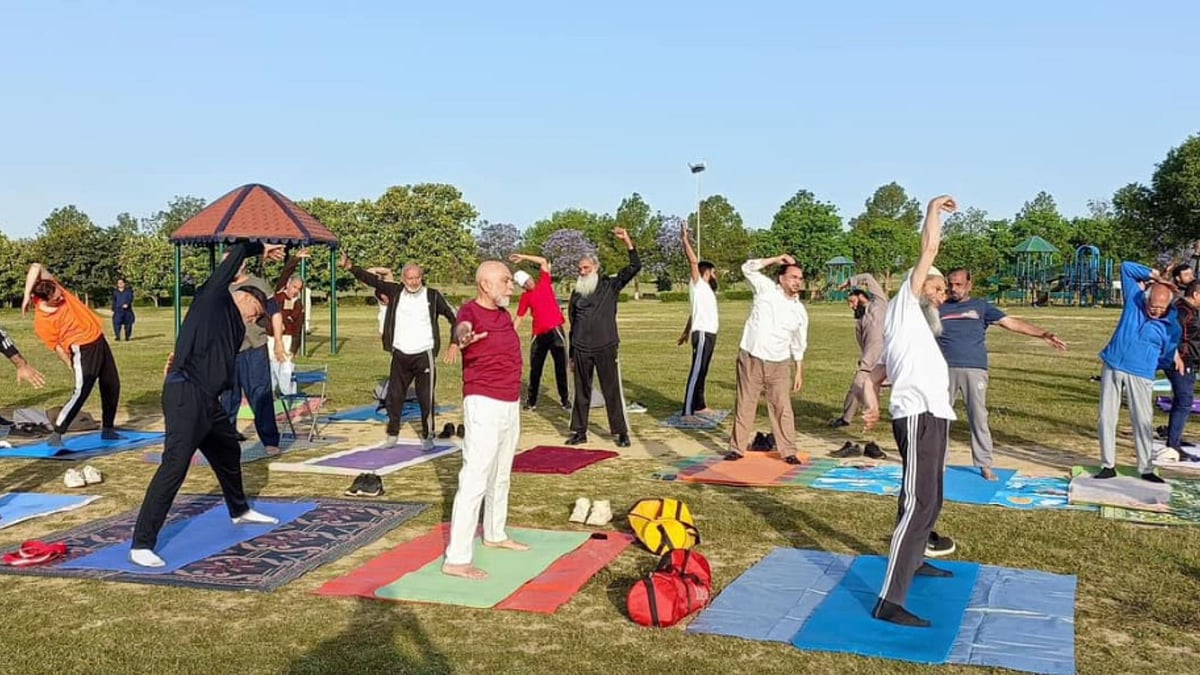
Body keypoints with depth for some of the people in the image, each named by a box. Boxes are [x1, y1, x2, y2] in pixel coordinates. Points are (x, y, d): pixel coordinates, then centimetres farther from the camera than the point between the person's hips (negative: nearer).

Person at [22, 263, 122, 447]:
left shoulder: (54, 288, -5)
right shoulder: (42, 322, -18)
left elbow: (36, 267, -12)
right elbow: (58, 348, -11)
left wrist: (27, 295, -15)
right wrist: (72, 366, -11)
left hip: (99, 340, 8)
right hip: (83, 349, -8)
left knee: (113, 385, 12)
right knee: (81, 391, -17)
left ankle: (108, 429, 27)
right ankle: (56, 435, -11)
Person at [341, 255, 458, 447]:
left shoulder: (432, 296, -5)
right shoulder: (395, 291, 2)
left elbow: (453, 317, -3)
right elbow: (372, 279, -4)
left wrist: (454, 344, -11)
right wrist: (350, 267, -15)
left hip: (424, 355, -3)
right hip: (400, 355, 3)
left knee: (426, 399, 2)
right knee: (394, 396, 10)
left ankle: (427, 436, 17)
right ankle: (392, 434, 25)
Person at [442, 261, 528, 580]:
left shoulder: (503, 313, 6)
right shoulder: (471, 312, -19)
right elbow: (462, 327, -43)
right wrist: (462, 337, -64)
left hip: (511, 404, 9)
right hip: (484, 404, -9)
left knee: (500, 476, 22)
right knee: (475, 479, -12)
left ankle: (494, 534, 39)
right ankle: (456, 559, -11)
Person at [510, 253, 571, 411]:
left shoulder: (544, 283, 5)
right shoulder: (525, 297, 6)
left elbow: (543, 261, -1)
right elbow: (519, 317, 6)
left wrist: (523, 257, -2)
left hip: (556, 331, -1)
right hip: (539, 334, 2)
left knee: (561, 367, 3)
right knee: (535, 368, 7)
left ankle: (565, 399, 10)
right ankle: (531, 400, 17)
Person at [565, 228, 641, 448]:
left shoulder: (610, 285, 2)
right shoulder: (577, 293, 10)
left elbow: (635, 266, -9)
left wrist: (628, 242, -20)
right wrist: (572, 354, 16)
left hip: (606, 348, -3)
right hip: (581, 349, 3)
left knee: (613, 391, 0)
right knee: (581, 392, 9)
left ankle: (621, 432, 8)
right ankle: (579, 432, 18)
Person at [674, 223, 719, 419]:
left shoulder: (707, 290, 20)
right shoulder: (697, 285, -4)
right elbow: (693, 261, -16)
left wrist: (686, 332, 28)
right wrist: (685, 240, -16)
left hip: (709, 334, 10)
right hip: (702, 335, -10)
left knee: (702, 372, 16)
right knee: (696, 372, -12)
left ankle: (699, 405, 25)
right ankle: (688, 411, -15)